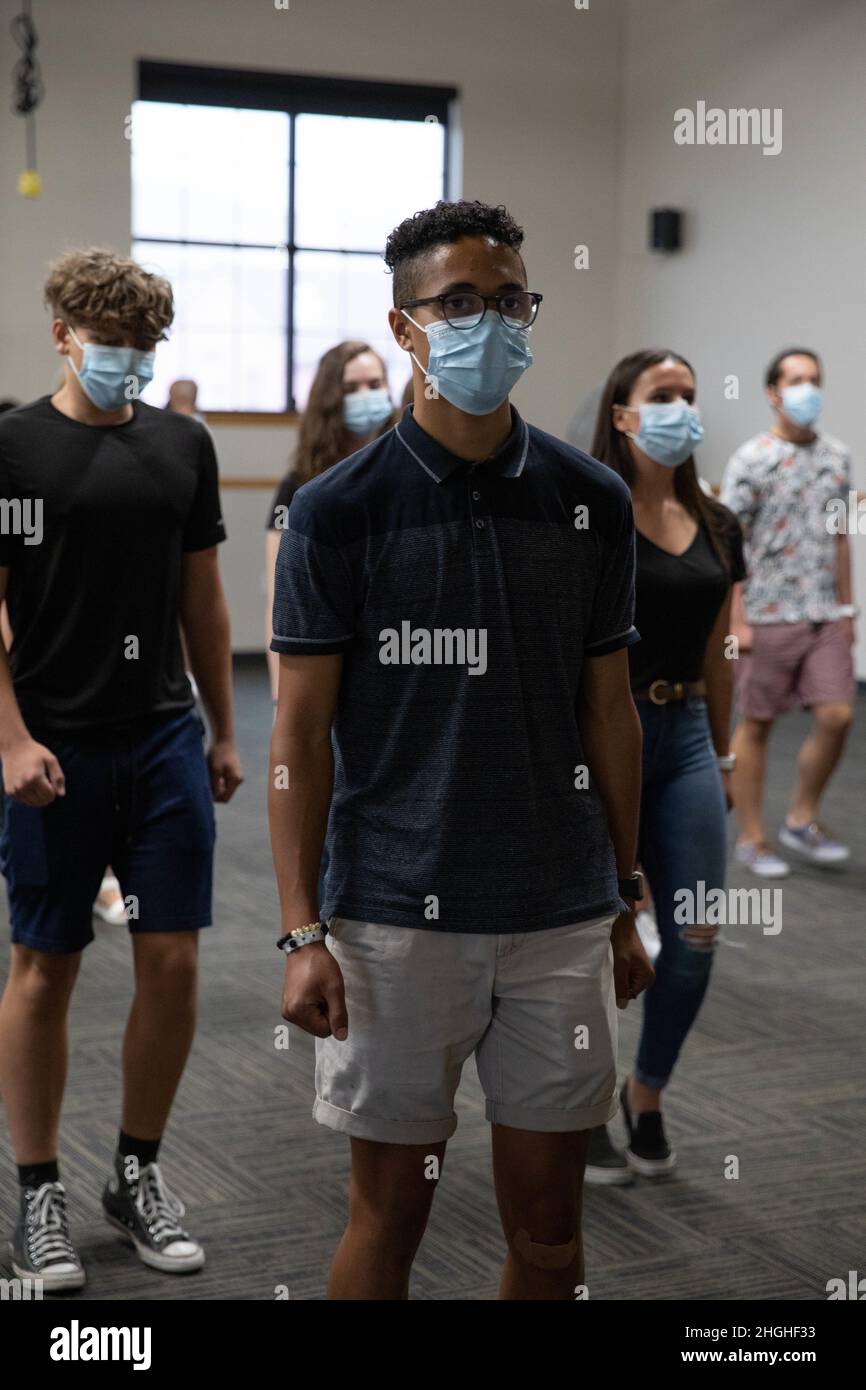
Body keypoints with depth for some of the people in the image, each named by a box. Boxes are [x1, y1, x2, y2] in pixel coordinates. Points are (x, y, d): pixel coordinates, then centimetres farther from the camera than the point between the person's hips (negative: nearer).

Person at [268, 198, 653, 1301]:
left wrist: (625, 906, 9)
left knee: (548, 1227, 12)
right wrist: (301, 933, -9)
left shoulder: (591, 500, 5)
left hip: (563, 917, 3)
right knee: (389, 1212, 9)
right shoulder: (337, 509, -4)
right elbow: (300, 731, -4)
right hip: (395, 918, -3)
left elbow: (608, 712, 10)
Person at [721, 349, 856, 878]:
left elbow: (839, 537, 15)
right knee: (757, 725, 4)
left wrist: (846, 607, 13)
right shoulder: (752, 459, -8)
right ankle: (752, 838, 15)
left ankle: (803, 819, 16)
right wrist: (737, 622, -14)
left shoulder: (837, 456, 9)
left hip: (825, 616, 5)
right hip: (770, 614, -4)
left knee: (837, 715, -3)